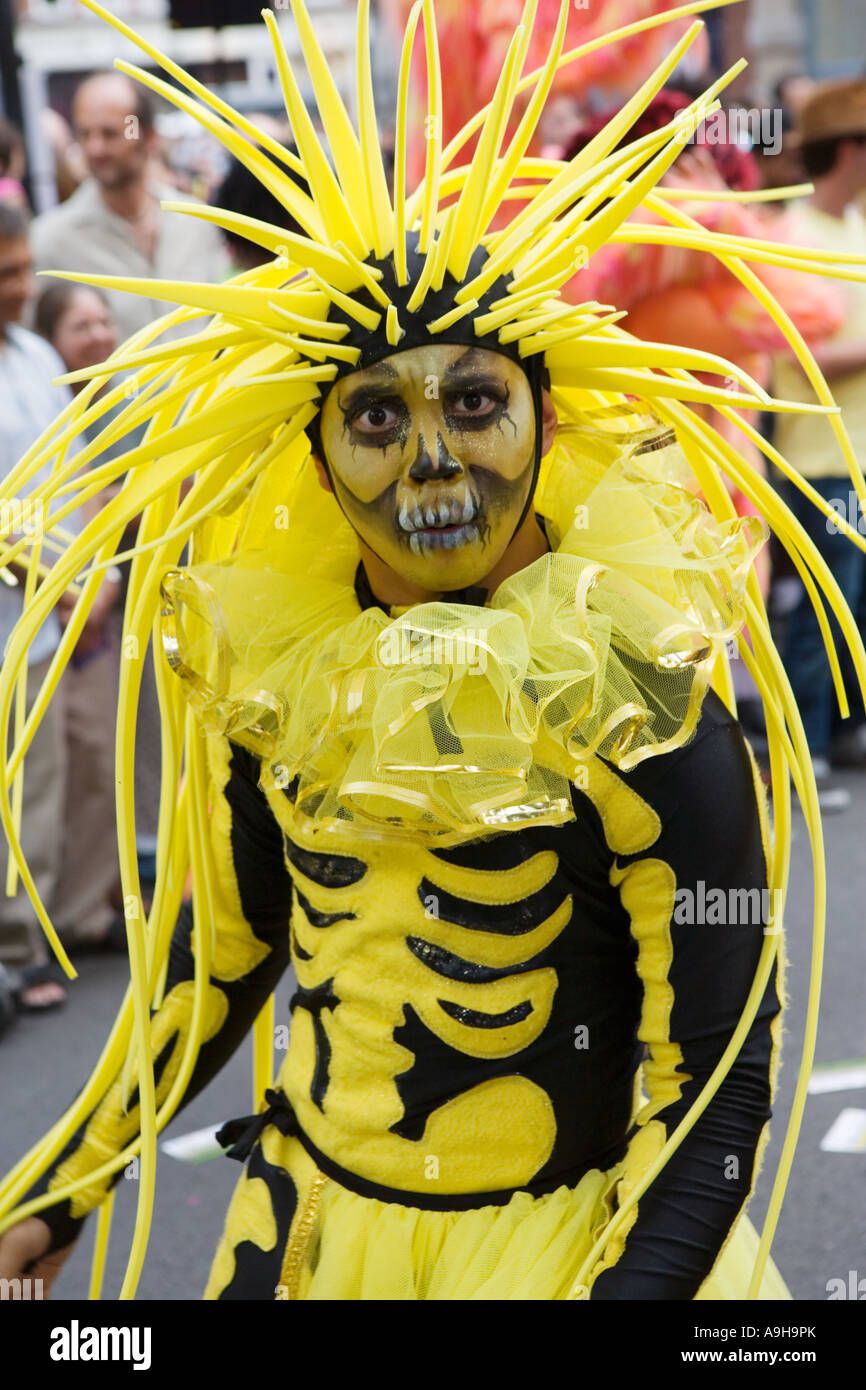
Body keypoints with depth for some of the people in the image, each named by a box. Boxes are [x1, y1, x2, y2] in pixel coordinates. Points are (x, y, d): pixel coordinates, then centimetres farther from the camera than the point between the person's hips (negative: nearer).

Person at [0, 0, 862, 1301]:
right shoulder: (265, 655, -6)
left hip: (569, 1242, -4)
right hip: (306, 1232, 4)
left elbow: (718, 1085, -17)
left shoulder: (631, 701, -19)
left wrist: (626, 1286, -29)